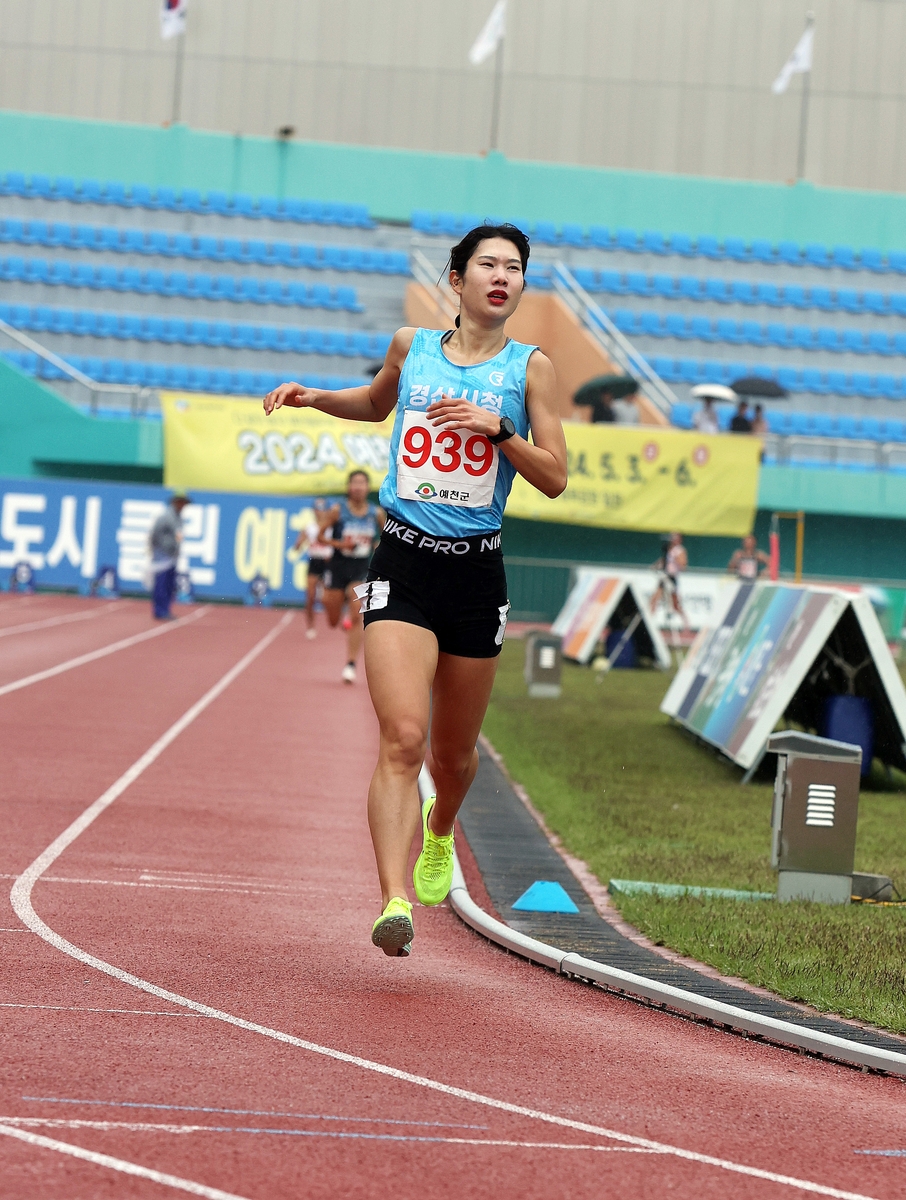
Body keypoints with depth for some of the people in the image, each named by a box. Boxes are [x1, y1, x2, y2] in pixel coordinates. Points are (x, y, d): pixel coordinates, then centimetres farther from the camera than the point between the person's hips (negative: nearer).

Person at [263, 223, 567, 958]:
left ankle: (439, 829, 49)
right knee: (403, 737, -18)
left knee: (454, 753, 14)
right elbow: (377, 403, 29)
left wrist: (498, 427, -14)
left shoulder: (530, 367, 2)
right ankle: (395, 903, -25)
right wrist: (314, 398, 12)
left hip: (476, 572, 1)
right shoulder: (411, 347, 7)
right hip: (403, 563, -1)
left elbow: (555, 478, -1)